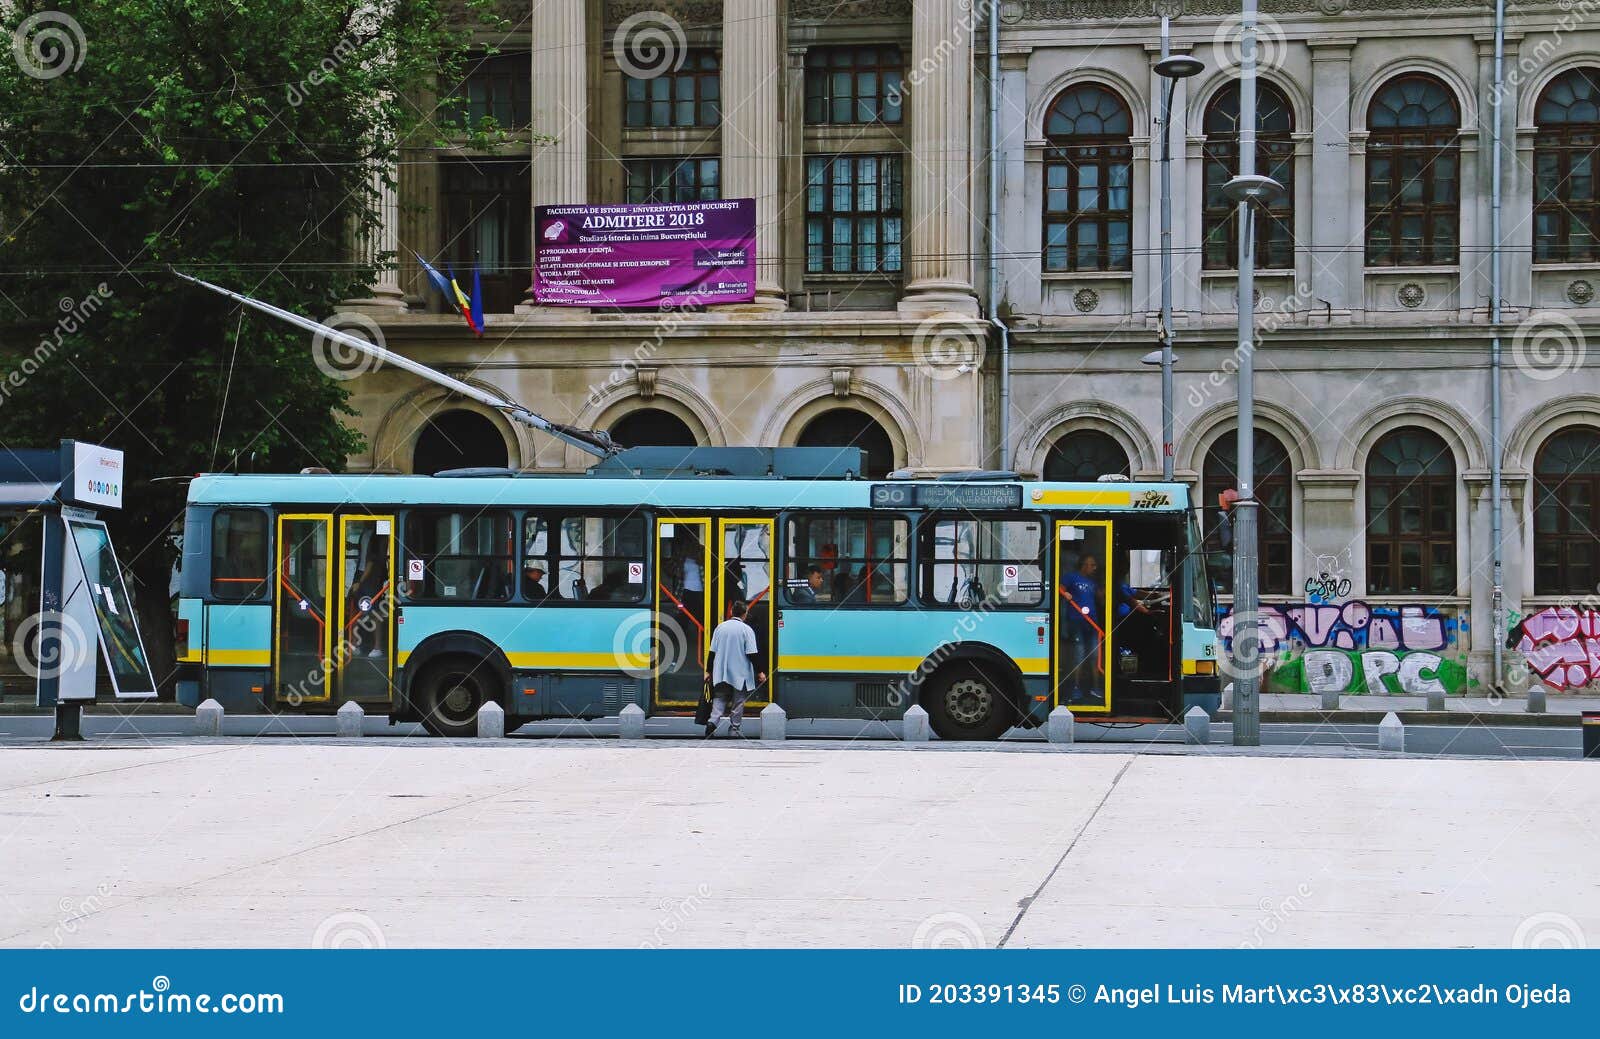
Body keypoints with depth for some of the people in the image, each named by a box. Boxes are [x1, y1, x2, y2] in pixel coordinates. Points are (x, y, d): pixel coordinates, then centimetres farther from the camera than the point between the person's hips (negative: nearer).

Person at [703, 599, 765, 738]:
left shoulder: (720, 627, 4)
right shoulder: (746, 630, -9)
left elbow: (712, 652, 7)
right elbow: (752, 654, -12)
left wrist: (709, 671, 14)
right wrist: (759, 672, -3)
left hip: (721, 673, 3)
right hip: (740, 674, -3)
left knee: (719, 698, 10)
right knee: (738, 702, 7)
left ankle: (713, 721, -13)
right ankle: (733, 729, 8)